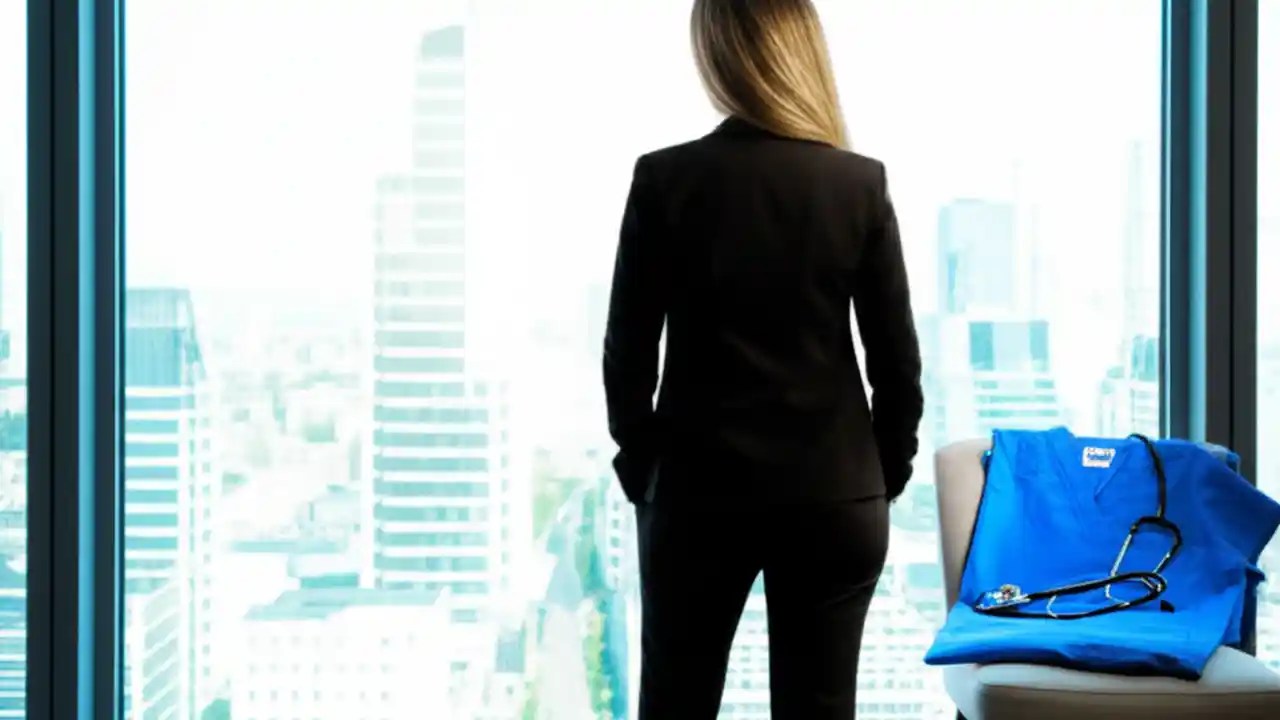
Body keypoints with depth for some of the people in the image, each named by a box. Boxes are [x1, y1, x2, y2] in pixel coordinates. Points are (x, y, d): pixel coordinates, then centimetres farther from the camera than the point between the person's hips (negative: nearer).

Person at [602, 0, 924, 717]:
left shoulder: (665, 179, -7)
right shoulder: (861, 183, -4)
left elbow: (628, 350, -3)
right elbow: (897, 356, -2)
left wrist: (640, 468, 10)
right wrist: (888, 472, 10)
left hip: (700, 485, -1)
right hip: (834, 492, 1)